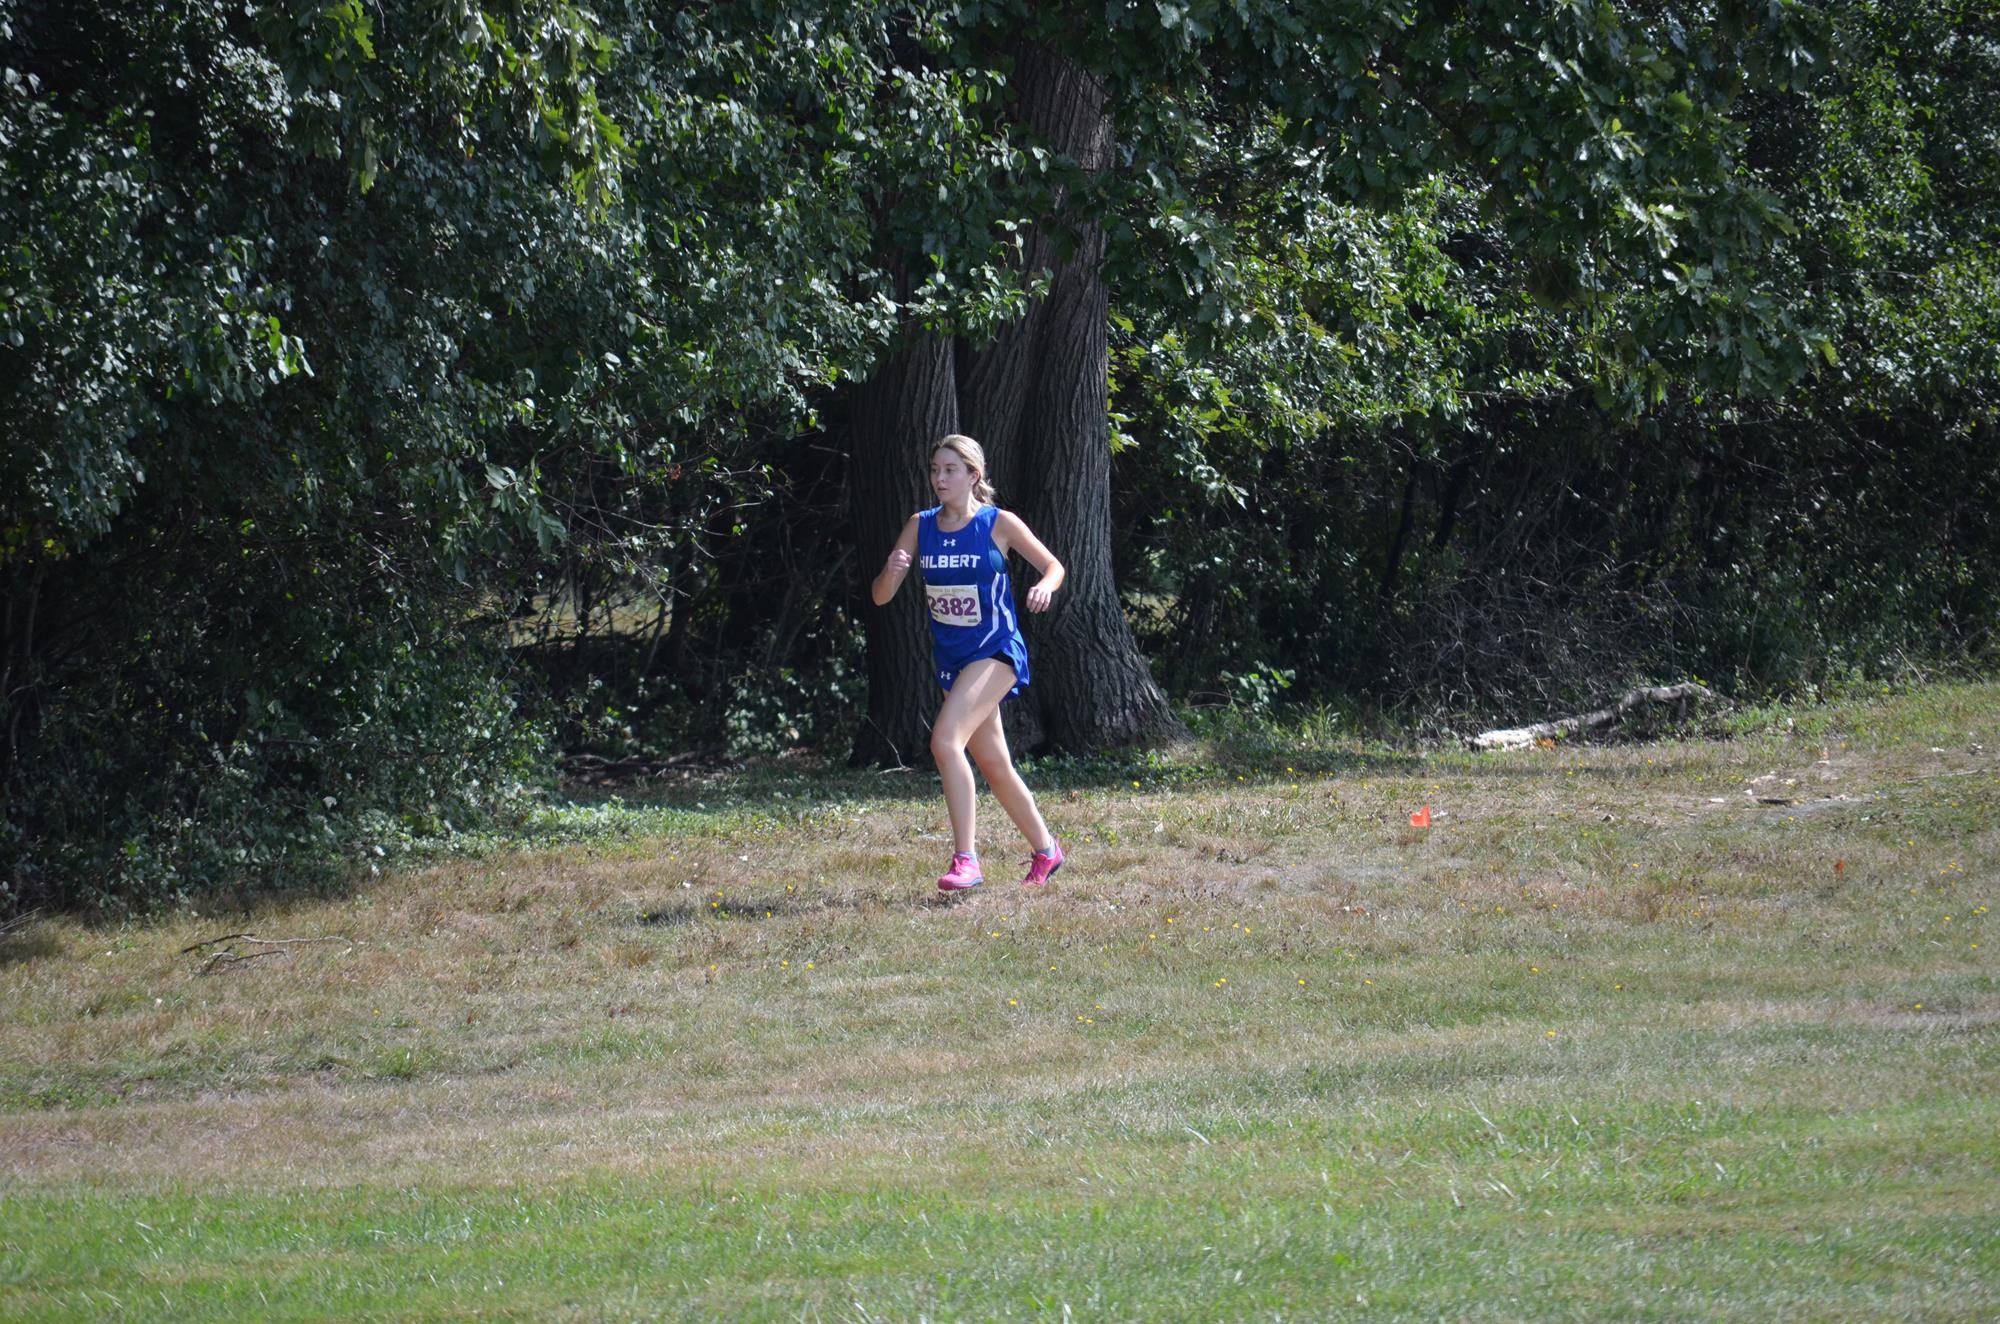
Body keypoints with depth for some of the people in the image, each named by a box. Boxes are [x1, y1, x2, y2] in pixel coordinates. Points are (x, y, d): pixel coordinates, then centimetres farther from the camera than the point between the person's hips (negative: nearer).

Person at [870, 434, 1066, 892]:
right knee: (993, 765, 15)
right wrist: (891, 571, -21)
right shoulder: (921, 526, 3)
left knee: (945, 739, -25)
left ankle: (966, 859, -24)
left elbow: (1053, 566, 2)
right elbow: (880, 597, 1)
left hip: (996, 652, -6)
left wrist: (1044, 587, -21)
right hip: (953, 660, 6)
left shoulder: (999, 524, -8)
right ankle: (1045, 850, 34)